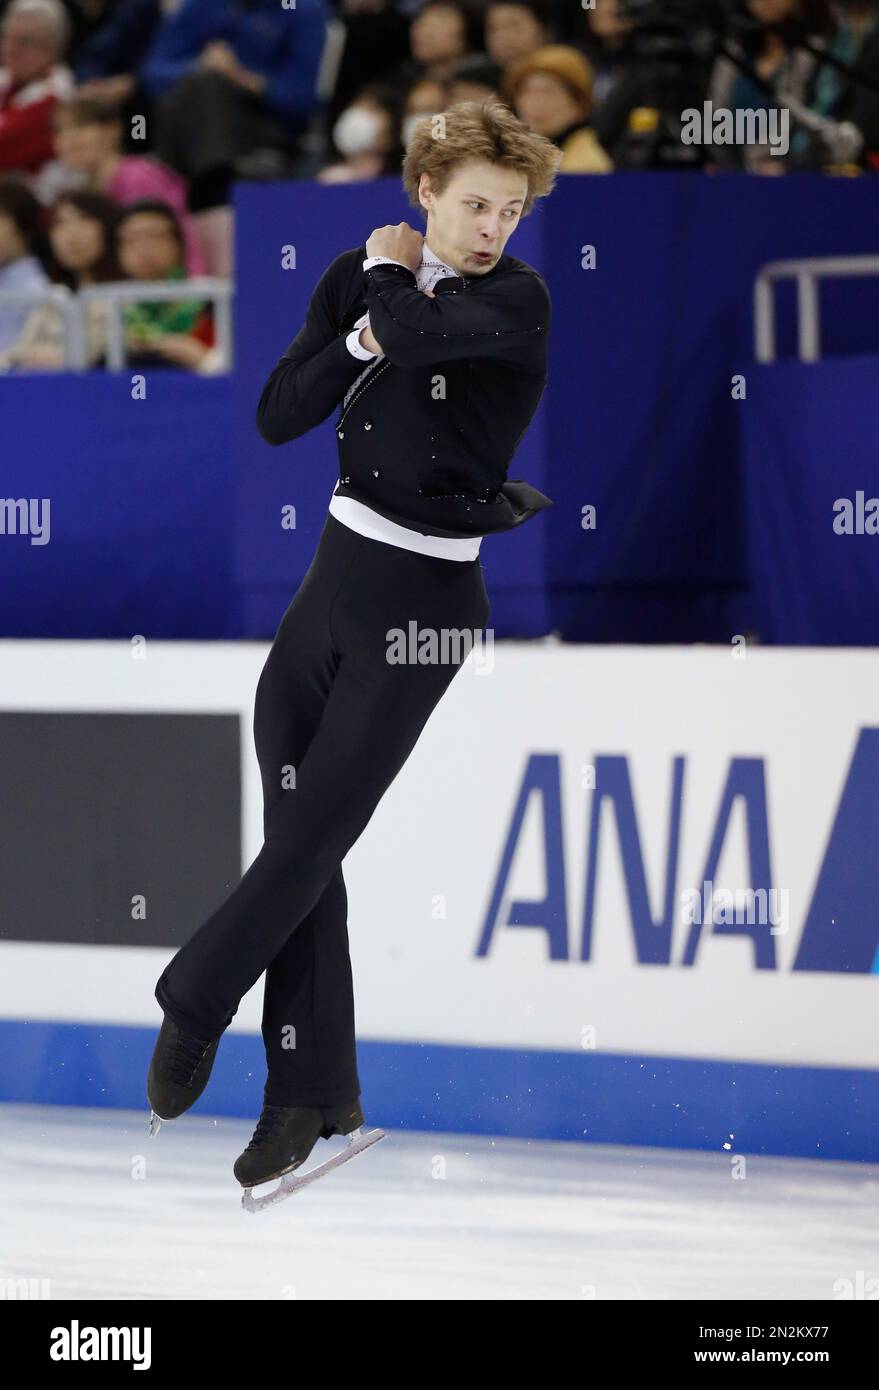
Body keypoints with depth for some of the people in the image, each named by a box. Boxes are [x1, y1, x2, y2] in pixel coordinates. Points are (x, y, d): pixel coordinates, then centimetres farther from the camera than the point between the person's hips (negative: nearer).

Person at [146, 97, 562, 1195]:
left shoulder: (518, 300, -10)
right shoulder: (357, 275, 5)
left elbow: (415, 330, -28)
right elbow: (277, 416, 2)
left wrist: (391, 277, -8)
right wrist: (366, 332, -11)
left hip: (426, 600, -5)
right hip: (338, 567, 5)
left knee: (309, 839, -6)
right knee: (297, 838, 4)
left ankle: (194, 1004, 13)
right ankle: (309, 1093, 10)